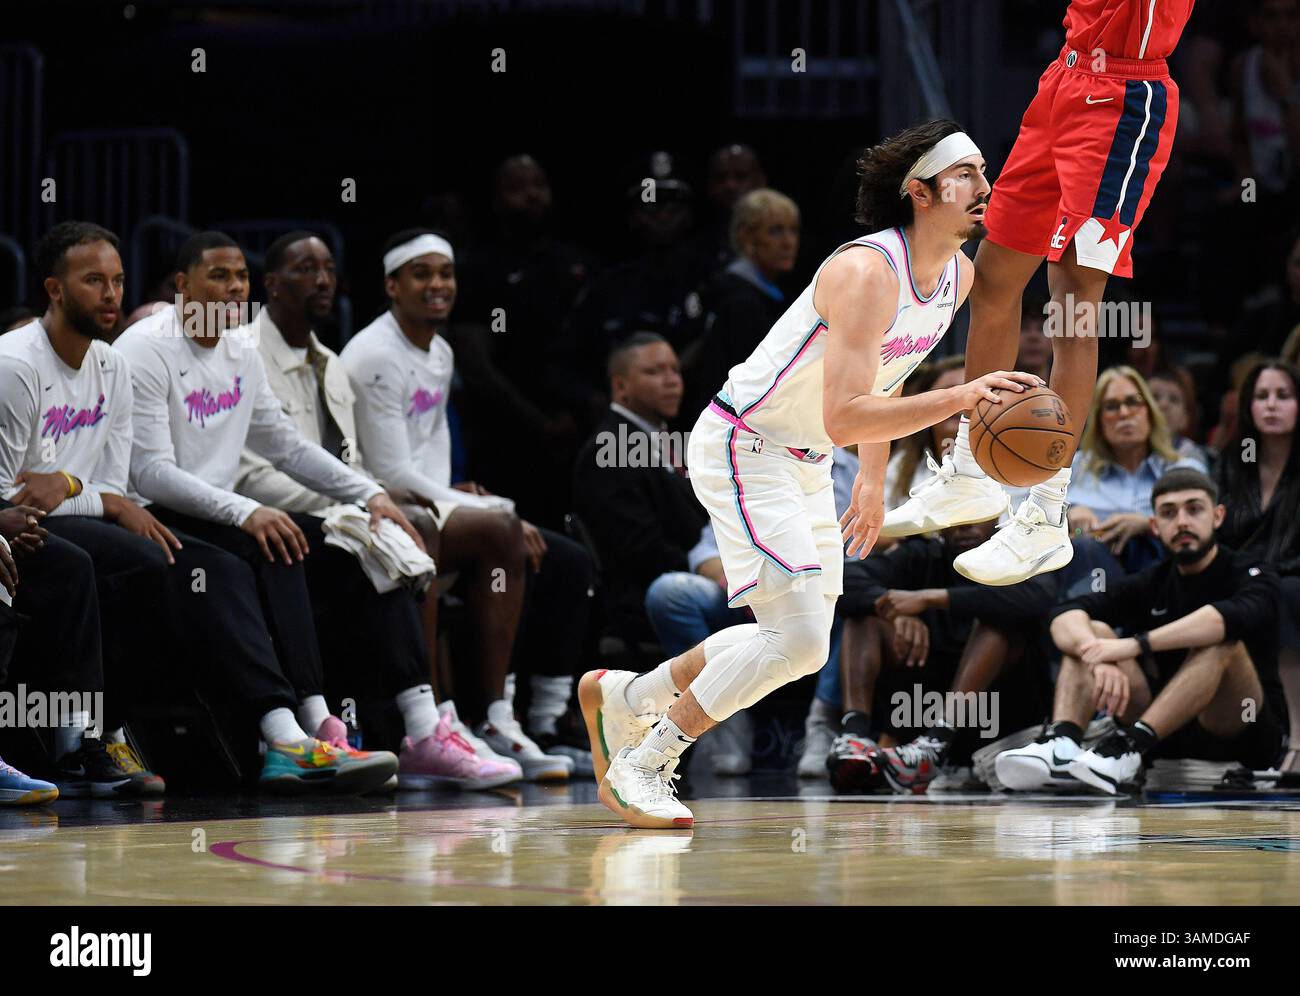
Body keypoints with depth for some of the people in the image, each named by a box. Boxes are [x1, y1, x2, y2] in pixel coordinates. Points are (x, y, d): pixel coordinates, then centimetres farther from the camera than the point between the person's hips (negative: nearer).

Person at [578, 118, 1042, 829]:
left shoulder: (958, 275, 1)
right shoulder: (867, 272, -28)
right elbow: (843, 418, -36)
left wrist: (873, 483, 19)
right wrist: (961, 397, -42)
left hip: (805, 463, 10)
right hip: (740, 445, -10)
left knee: (800, 639, 12)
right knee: (799, 637, -18)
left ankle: (623, 696, 28)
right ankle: (640, 766, -4)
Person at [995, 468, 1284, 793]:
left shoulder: (1251, 576, -5)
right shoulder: (1150, 584, 8)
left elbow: (1236, 616, -32)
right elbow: (1065, 616, -7)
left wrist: (1134, 646, -38)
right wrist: (1102, 660, -30)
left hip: (1245, 734, -4)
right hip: (1166, 736, 4)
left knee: (1221, 642, -31)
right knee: (1091, 631, -10)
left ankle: (1128, 748, -45)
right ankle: (1061, 745, -36)